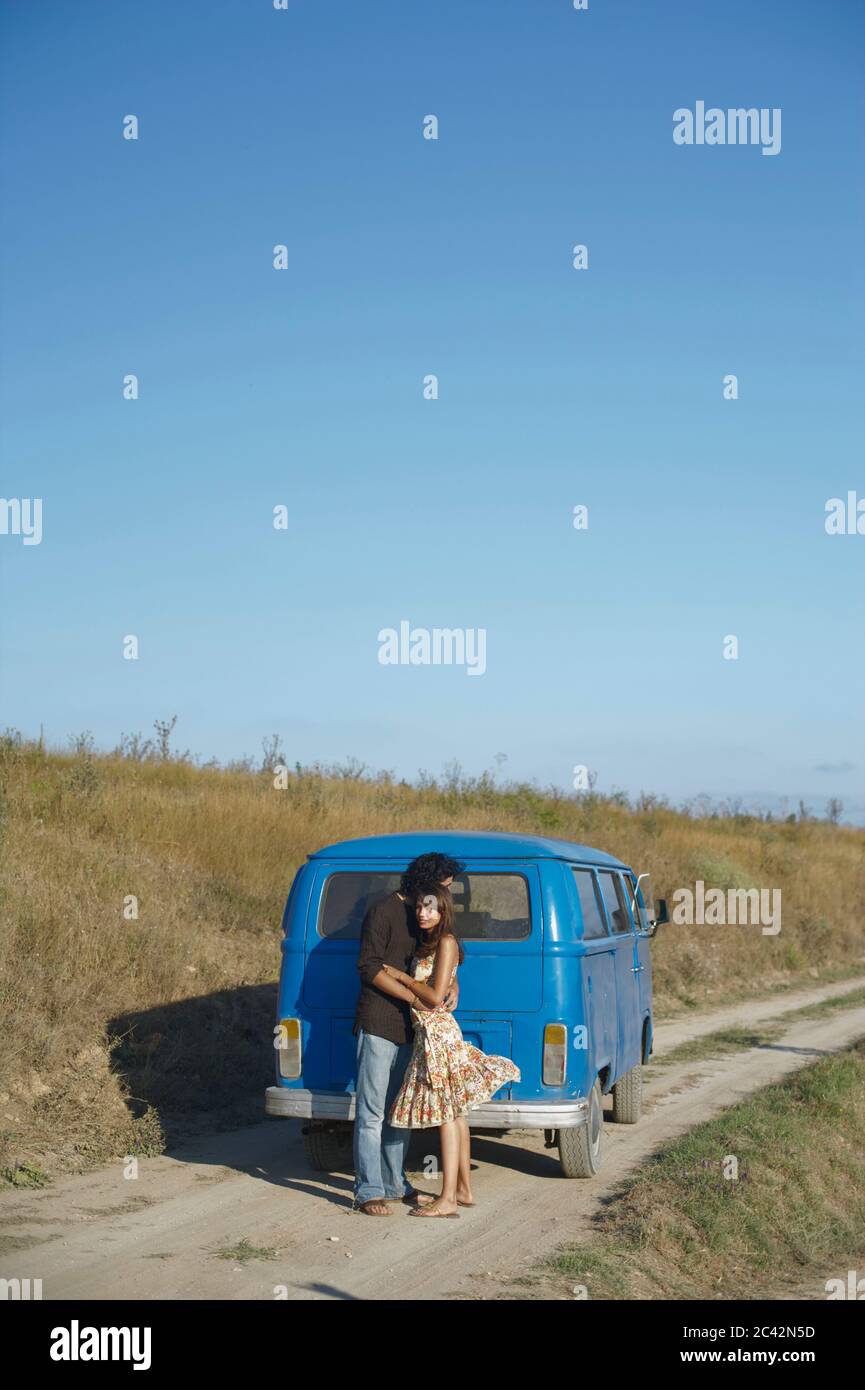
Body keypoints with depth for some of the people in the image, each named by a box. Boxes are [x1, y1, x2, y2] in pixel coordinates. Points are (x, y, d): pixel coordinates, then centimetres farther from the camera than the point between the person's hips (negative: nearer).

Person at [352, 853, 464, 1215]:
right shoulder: (383, 912, -10)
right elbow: (369, 966, -16)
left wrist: (453, 986, -3)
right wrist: (414, 996, -20)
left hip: (410, 1028, 8)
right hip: (378, 1025, -8)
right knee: (371, 1113, -4)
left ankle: (395, 1184, 24)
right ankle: (368, 1192, -1)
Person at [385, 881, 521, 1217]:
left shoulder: (446, 943, -13)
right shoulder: (428, 944, 15)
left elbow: (435, 996, -18)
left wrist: (401, 977, -9)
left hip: (438, 1032, -10)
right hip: (431, 1032, 10)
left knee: (447, 1115, -8)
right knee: (454, 1113, 12)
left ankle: (447, 1200, -8)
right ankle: (464, 1190, 18)